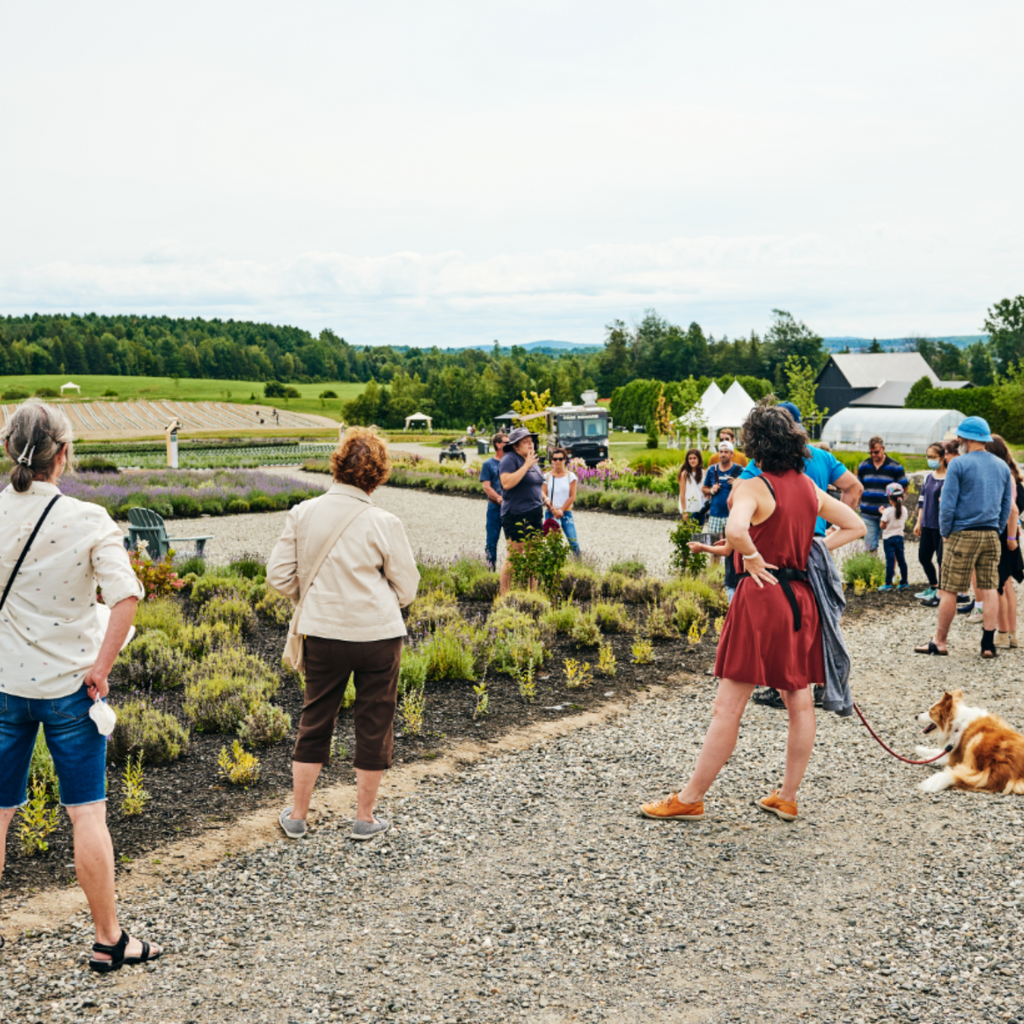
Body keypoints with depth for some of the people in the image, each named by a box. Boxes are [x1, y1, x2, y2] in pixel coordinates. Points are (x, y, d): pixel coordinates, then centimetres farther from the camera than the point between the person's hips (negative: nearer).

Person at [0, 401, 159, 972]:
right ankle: (110, 942, 18)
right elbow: (126, 597, -22)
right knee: (88, 813, 7)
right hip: (70, 684, -2)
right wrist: (100, 667, -12)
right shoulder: (88, 520, -13)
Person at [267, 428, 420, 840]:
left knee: (315, 721, 16)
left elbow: (279, 575, 1)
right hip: (377, 635, -3)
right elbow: (406, 589, -3)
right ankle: (365, 818, 21)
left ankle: (297, 815, 24)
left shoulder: (303, 513, -3)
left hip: (323, 634, 3)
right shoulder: (383, 523, -11)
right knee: (374, 723, 11)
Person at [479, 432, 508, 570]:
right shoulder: (488, 464, 3)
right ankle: (491, 568, 11)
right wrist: (500, 499, -18)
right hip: (495, 507, -2)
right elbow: (486, 487, -4)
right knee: (492, 539, 1)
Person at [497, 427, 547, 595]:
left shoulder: (532, 460, 17)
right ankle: (504, 594, -1)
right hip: (516, 516, -8)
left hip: (535, 516, 8)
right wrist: (526, 466, -21)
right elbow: (507, 483, -24)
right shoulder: (509, 459, -9)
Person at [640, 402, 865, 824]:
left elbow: (735, 530, -33)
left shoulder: (754, 487, -12)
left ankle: (690, 799, 8)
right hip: (802, 597, 7)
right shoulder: (809, 488, 9)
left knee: (728, 706, -1)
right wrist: (813, 551, 13)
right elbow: (856, 525, 19)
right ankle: (787, 797, 22)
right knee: (799, 701, 12)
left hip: (762, 595, -7)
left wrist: (754, 560, -16)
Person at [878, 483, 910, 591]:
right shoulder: (904, 509, -2)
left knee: (890, 560, -4)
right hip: (899, 536, 5)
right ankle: (904, 582, 17)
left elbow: (883, 526, -14)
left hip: (888, 538, -5)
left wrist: (883, 513, -1)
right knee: (901, 559, 11)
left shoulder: (887, 511, -17)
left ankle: (888, 584, -1)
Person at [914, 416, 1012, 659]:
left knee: (949, 591, 1)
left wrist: (945, 533, 0)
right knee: (989, 589, 7)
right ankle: (988, 643, 6)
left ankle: (939, 641, 7)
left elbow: (947, 504, -10)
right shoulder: (1002, 466, 10)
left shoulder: (959, 464, -8)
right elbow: (1007, 505, 15)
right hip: (991, 534, 6)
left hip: (963, 535, -5)